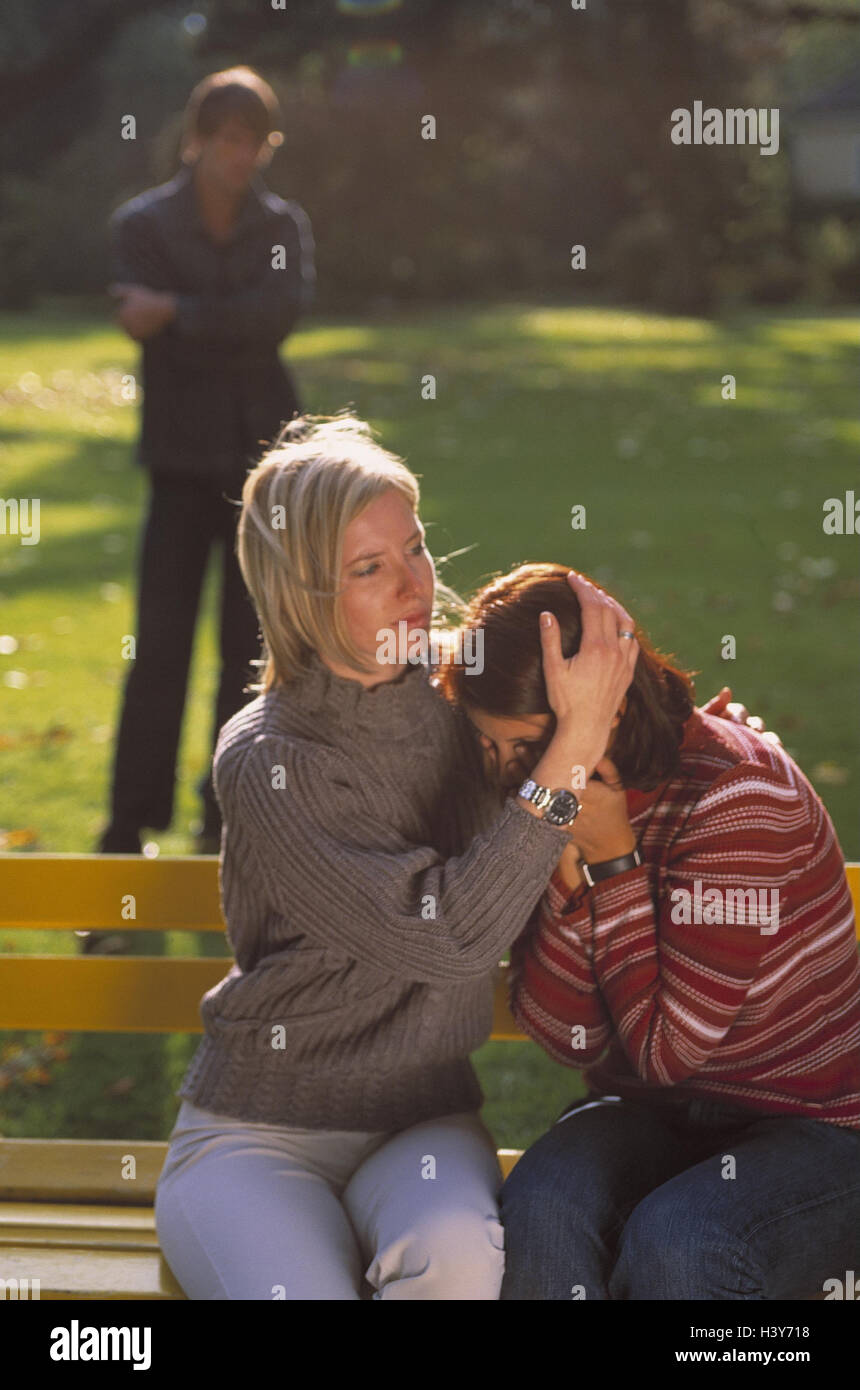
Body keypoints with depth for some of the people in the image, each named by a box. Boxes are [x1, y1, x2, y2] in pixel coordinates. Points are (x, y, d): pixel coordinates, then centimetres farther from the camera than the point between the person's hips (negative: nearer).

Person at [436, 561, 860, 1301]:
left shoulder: (735, 793, -20)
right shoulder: (554, 797, -1)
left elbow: (668, 1046, -18)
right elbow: (568, 1037, -7)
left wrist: (613, 858, -21)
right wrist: (570, 868, -20)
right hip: (648, 1119, 5)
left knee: (673, 1241, -34)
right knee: (539, 1209, -28)